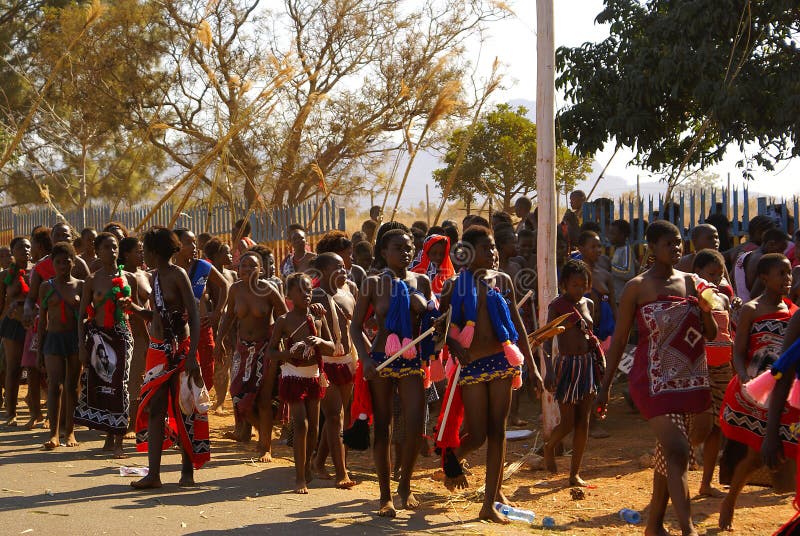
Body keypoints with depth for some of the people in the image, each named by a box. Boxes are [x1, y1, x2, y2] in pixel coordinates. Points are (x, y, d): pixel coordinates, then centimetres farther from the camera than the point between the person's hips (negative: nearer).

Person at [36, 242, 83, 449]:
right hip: (54, 339, 0)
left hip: (76, 338, 0)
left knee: (72, 386, 5)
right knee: (55, 385, -9)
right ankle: (54, 434, -12)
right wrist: (39, 349, 6)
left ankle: (70, 432, 13)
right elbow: (42, 319, 8)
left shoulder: (80, 286, 5)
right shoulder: (46, 287, 6)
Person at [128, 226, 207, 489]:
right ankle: (153, 474, 2)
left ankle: (188, 471, 11)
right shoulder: (155, 276, 12)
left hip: (180, 351, -7)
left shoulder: (178, 275, -11)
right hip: (158, 350, 7)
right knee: (154, 410, 1)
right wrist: (134, 308, 5)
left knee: (183, 412, 0)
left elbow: (194, 317, -15)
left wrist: (192, 356, -22)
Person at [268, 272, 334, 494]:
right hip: (293, 376, -4)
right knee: (301, 425, -10)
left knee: (313, 427, 11)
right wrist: (289, 353, -25)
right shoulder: (284, 321, -7)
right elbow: (270, 352, -6)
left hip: (315, 376, 4)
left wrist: (320, 342, -16)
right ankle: (300, 478, -4)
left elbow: (332, 349, 6)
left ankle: (307, 468, 32)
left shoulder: (318, 319, 3)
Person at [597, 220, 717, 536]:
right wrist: (605, 385, 0)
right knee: (677, 452, -17)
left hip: (689, 380, 5)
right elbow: (619, 338, 0)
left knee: (667, 454, 11)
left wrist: (706, 310, -9)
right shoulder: (637, 288, -5)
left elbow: (711, 335, 12)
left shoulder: (689, 283, 9)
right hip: (654, 381, -5)